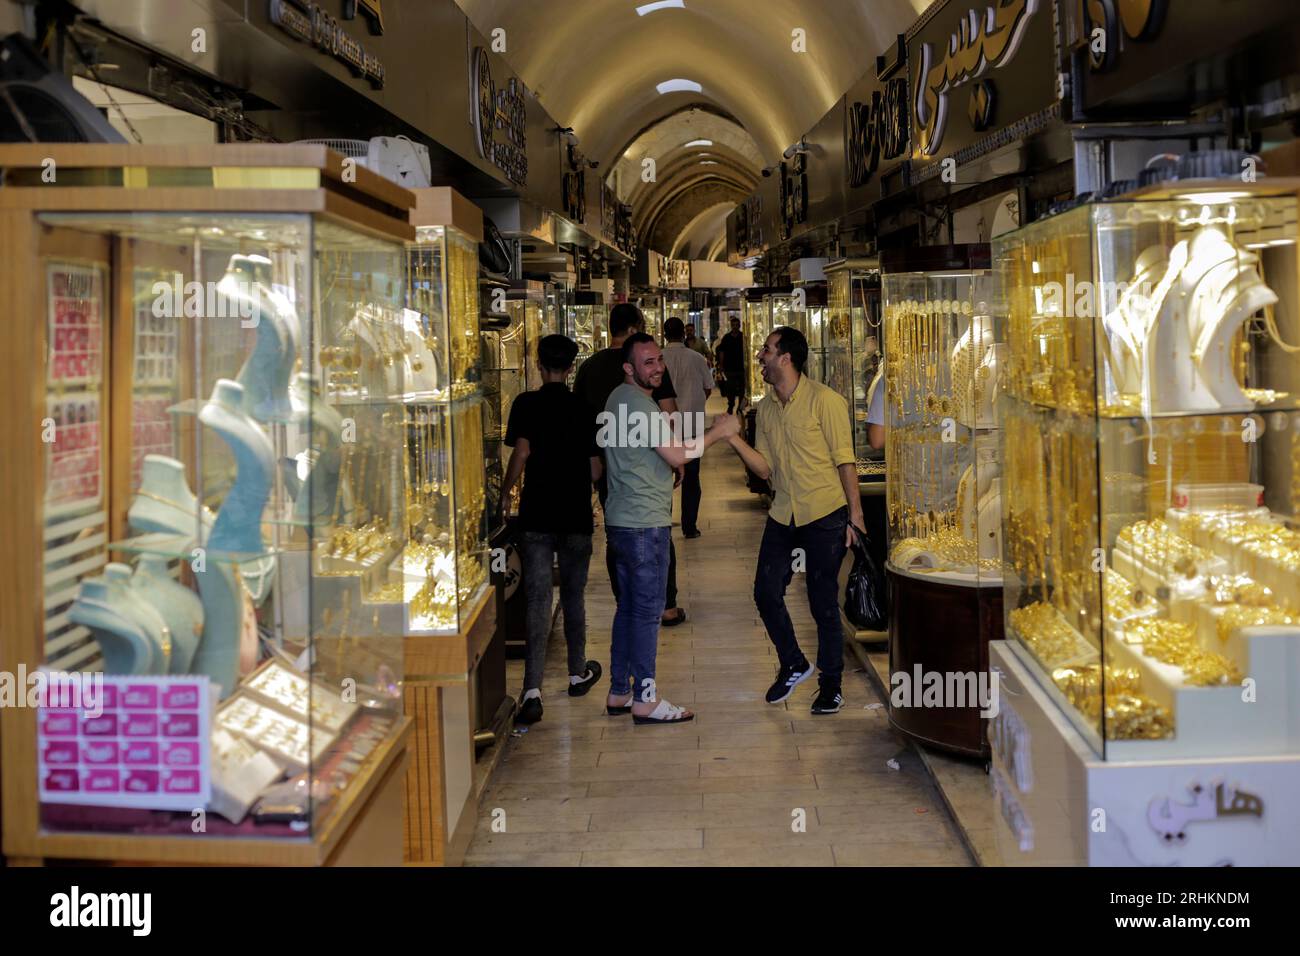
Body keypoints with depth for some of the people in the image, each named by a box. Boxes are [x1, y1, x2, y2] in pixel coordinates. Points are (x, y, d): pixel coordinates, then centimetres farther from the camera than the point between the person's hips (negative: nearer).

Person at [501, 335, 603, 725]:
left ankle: (533, 692, -14)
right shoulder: (583, 409, 2)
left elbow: (521, 451, -16)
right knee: (573, 597, 17)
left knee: (538, 601, -4)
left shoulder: (526, 404, -5)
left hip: (537, 516, -2)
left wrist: (505, 491, -1)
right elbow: (596, 469, 4)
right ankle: (578, 674, 31)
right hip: (576, 516, 2)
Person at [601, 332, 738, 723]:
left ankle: (619, 691, 20)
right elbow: (676, 455, -19)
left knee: (629, 605, 14)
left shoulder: (622, 399, 17)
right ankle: (645, 699, 1)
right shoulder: (637, 402, -16)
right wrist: (718, 431, -10)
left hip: (622, 521, 10)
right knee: (648, 609, -5)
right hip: (644, 522, -10)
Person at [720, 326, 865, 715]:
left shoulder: (824, 401, -11)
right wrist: (734, 438, -7)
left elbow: (845, 461, -10)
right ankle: (793, 665, 24)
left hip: (825, 515, -6)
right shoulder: (765, 408, 8)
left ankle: (831, 686, 17)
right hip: (783, 516, 6)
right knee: (766, 592, 2)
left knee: (824, 603, 2)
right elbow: (766, 468, 6)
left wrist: (855, 516, -12)